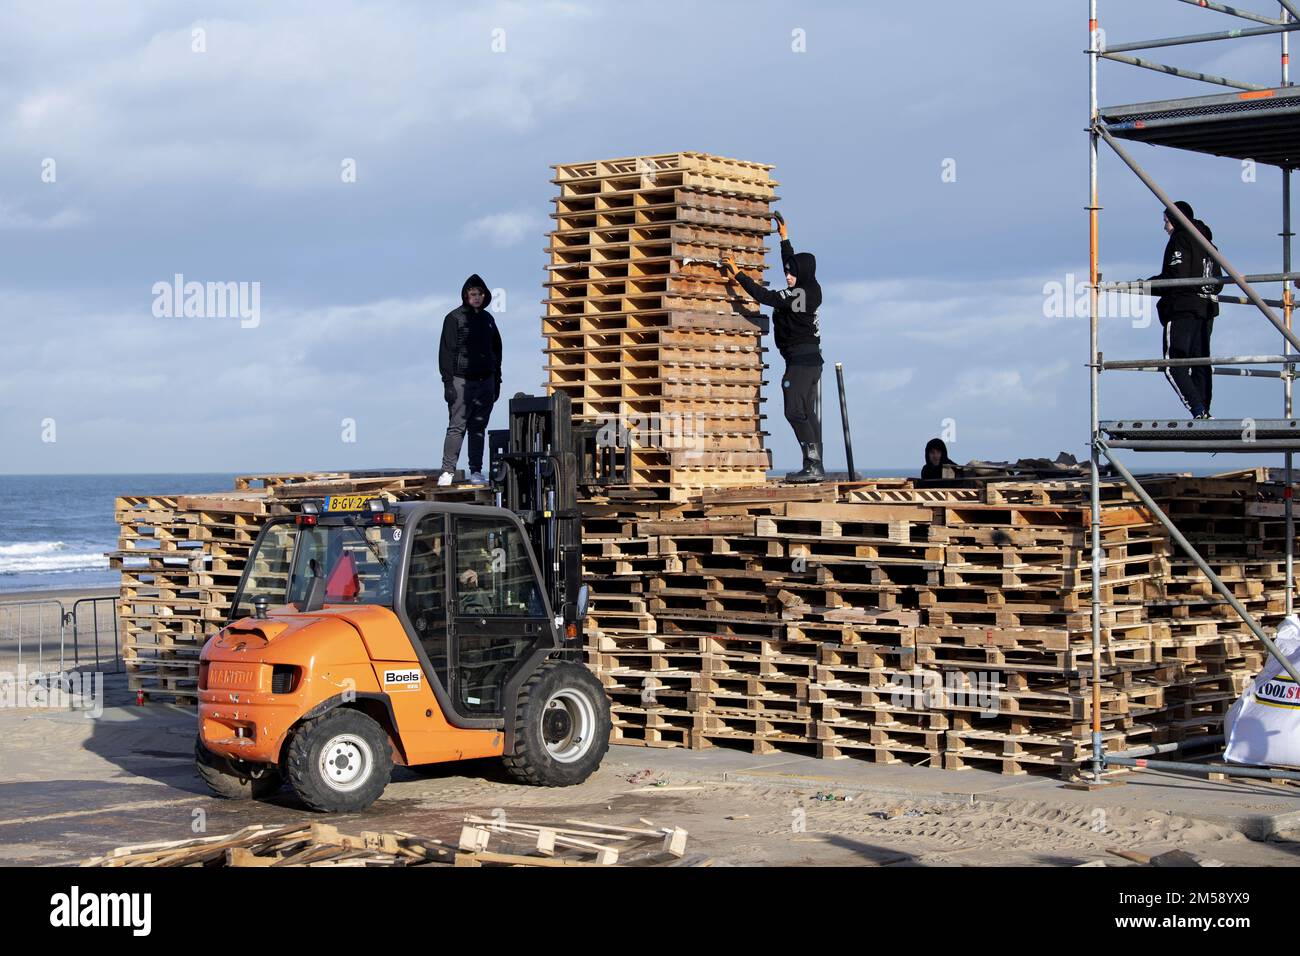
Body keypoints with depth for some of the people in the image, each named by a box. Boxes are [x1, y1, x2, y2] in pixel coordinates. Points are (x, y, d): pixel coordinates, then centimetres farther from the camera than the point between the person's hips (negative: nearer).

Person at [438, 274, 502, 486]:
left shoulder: (488, 319, 14)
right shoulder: (455, 318, -2)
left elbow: (496, 350, 20)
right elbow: (446, 351, -6)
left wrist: (497, 381, 15)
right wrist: (448, 382, -12)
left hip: (485, 381, 5)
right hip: (462, 381, -5)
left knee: (479, 428, 5)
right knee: (456, 427, -8)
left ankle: (476, 471, 9)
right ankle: (447, 471, -8)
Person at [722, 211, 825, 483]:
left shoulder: (797, 295, -14)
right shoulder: (812, 289, 11)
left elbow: (764, 296, -17)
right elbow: (793, 263, 27)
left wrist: (737, 274, -12)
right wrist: (784, 237, 37)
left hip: (799, 359, -10)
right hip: (813, 358, 10)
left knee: (795, 412, -12)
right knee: (808, 414, 8)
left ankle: (813, 465, -18)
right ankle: (815, 467, 6)